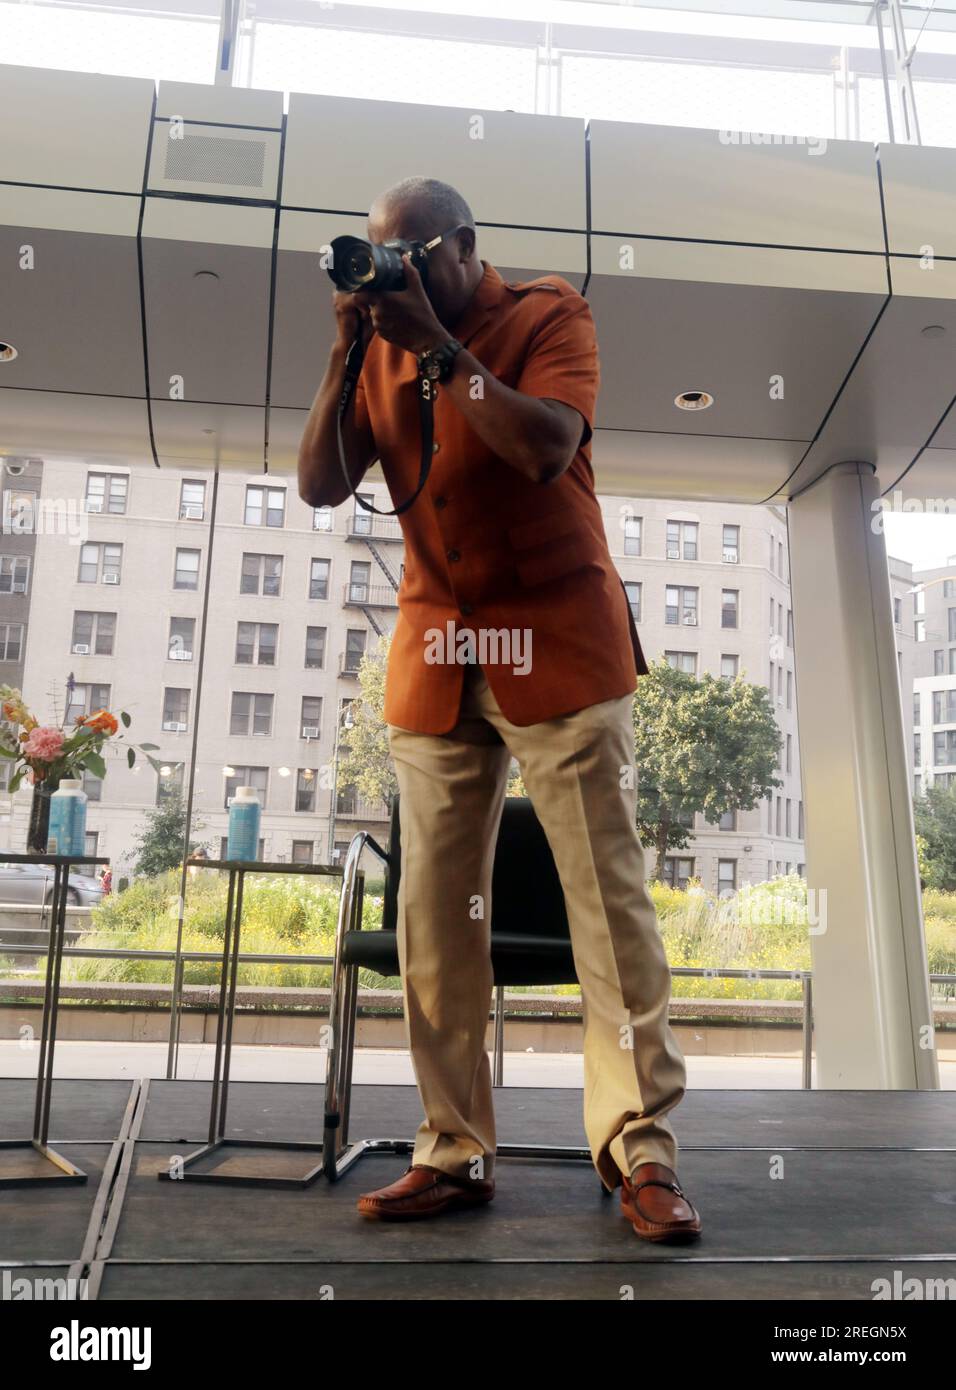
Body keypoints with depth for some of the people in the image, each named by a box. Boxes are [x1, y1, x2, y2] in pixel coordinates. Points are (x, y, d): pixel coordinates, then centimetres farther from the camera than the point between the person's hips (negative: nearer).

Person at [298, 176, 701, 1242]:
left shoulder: (547, 314, 3)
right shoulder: (383, 346, 14)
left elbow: (546, 450, -15)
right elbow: (319, 486, 4)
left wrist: (439, 348, -12)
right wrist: (348, 349, -3)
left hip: (557, 643, -3)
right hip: (434, 653, 4)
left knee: (608, 895, -5)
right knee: (434, 915, 1)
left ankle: (639, 1149, 4)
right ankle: (455, 1152, 10)